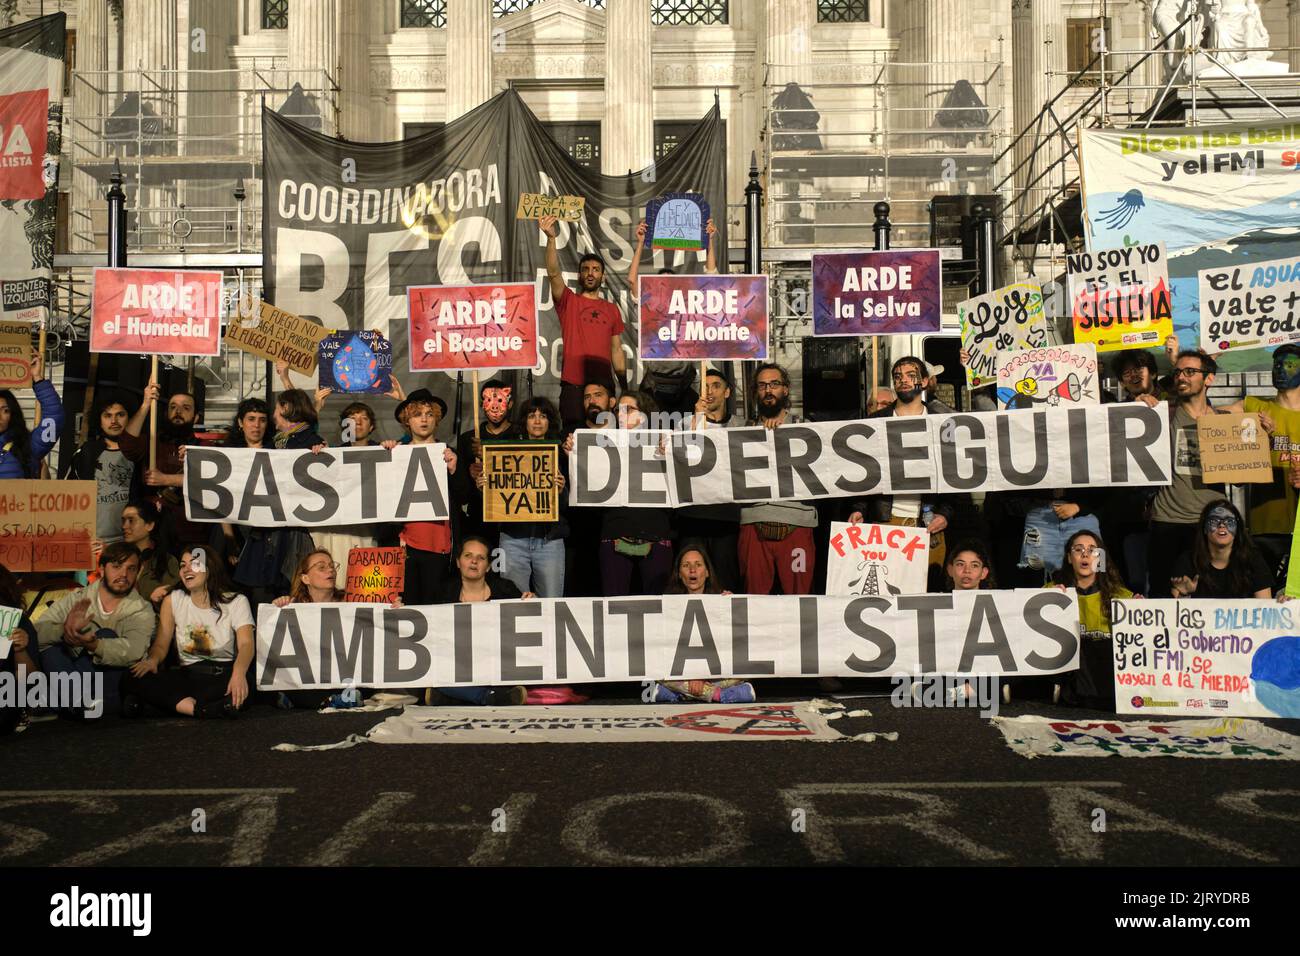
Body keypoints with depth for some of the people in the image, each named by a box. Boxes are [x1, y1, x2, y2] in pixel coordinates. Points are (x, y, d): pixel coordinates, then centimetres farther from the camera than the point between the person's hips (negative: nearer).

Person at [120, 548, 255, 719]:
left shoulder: (236, 601, 1)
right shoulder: (173, 600, 12)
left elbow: (246, 644, -14)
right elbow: (161, 644, 9)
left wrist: (238, 672, -36)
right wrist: (152, 660, -17)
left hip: (223, 675, -4)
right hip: (186, 675, 4)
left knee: (239, 688, -40)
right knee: (133, 679, -25)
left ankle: (171, 702, -26)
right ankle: (207, 710, -34)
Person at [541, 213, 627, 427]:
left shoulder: (612, 309, 15)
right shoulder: (568, 301, 6)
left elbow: (617, 350, 16)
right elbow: (554, 274, -11)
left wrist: (625, 387, 11)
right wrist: (551, 238, -26)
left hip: (604, 386, 3)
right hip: (573, 385, -3)